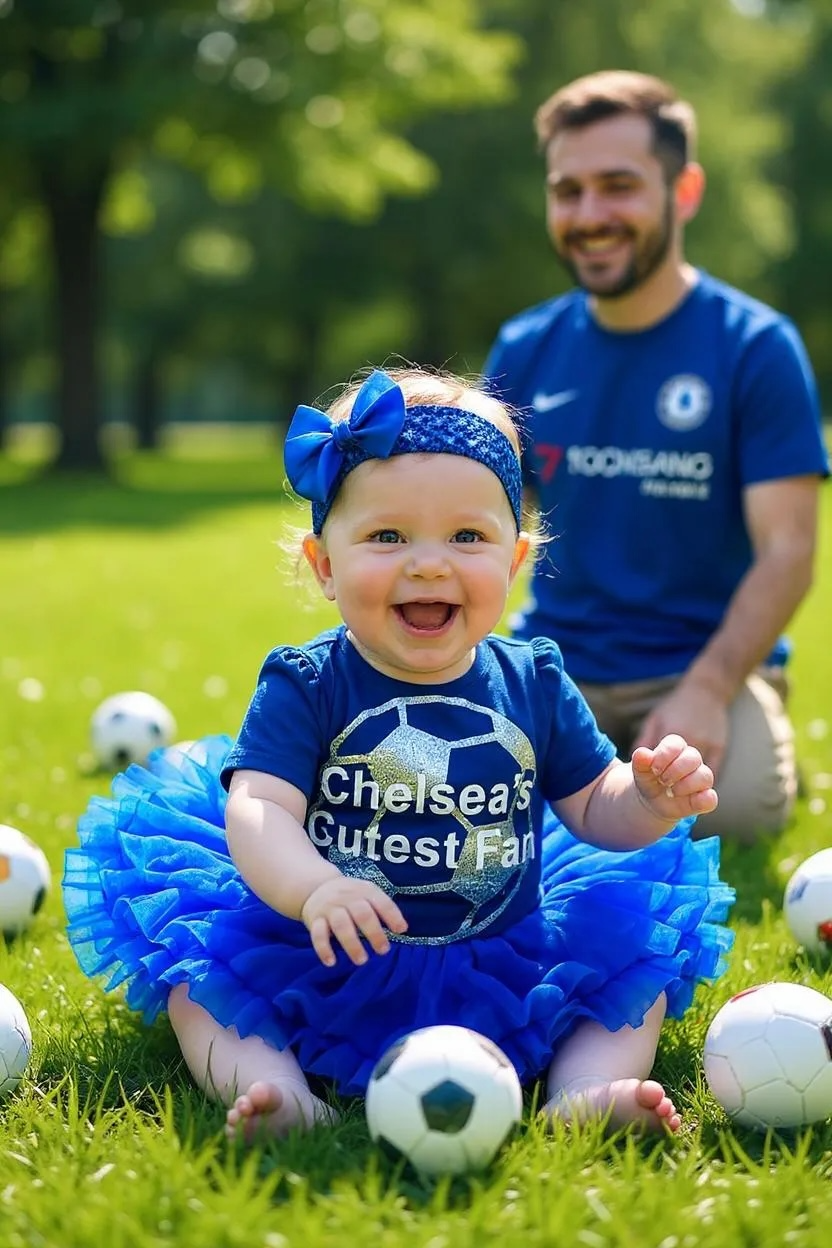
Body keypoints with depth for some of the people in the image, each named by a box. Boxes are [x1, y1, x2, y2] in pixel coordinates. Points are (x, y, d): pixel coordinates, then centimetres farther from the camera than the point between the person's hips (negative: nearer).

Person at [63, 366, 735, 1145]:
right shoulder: (304, 687, -9)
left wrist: (651, 800, -15)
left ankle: (590, 1090, -24)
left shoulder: (533, 683, 1)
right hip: (327, 974, -2)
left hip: (508, 971, 2)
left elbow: (595, 811, 8)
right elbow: (257, 813, -22)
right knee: (198, 968, -19)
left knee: (637, 953, -10)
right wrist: (313, 889, -43)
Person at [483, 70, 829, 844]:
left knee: (734, 805, -32)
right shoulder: (523, 351, 7)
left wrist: (706, 691, -24)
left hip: (705, 667, -3)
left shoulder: (756, 347, -6)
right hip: (554, 664, 3)